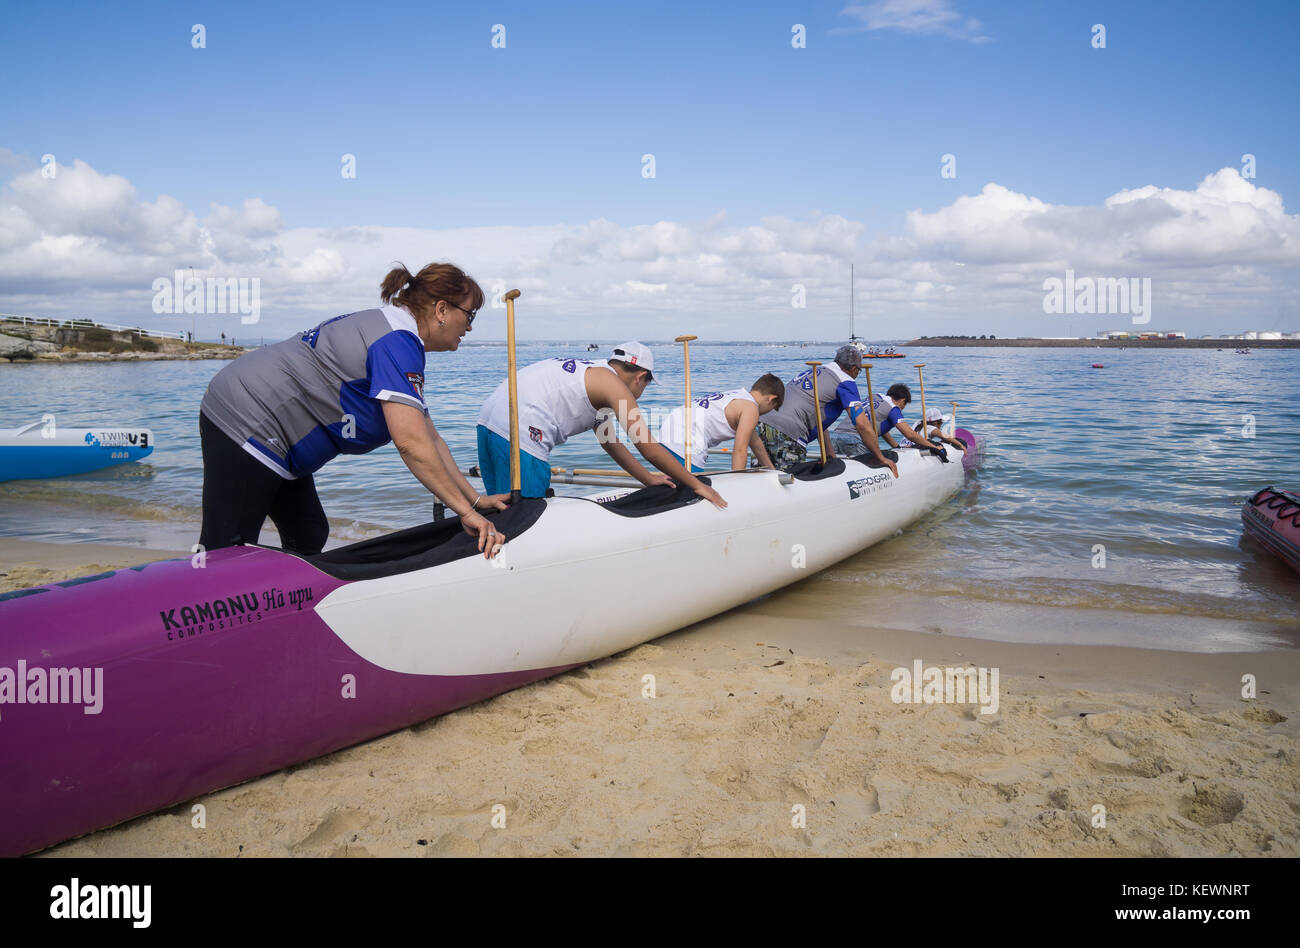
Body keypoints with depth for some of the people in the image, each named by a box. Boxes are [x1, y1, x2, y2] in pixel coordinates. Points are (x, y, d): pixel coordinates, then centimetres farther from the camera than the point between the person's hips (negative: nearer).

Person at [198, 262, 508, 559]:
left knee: (308, 539, 13)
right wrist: (465, 511, -25)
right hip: (246, 426, -11)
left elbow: (430, 438, 14)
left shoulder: (390, 327, 14)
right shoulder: (398, 339, -19)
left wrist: (474, 499, 8)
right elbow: (411, 443, -29)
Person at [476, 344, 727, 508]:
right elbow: (650, 449, -4)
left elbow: (611, 445, 32)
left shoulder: (592, 373, 25)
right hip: (521, 434, -10)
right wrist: (697, 485, 4)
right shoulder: (614, 384, -2)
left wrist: (649, 479, 36)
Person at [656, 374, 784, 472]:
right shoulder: (751, 408, -4)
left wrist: (772, 471, 47)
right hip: (683, 445, -10)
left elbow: (754, 441, 37)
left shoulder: (738, 395, 25)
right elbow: (739, 451, -12)